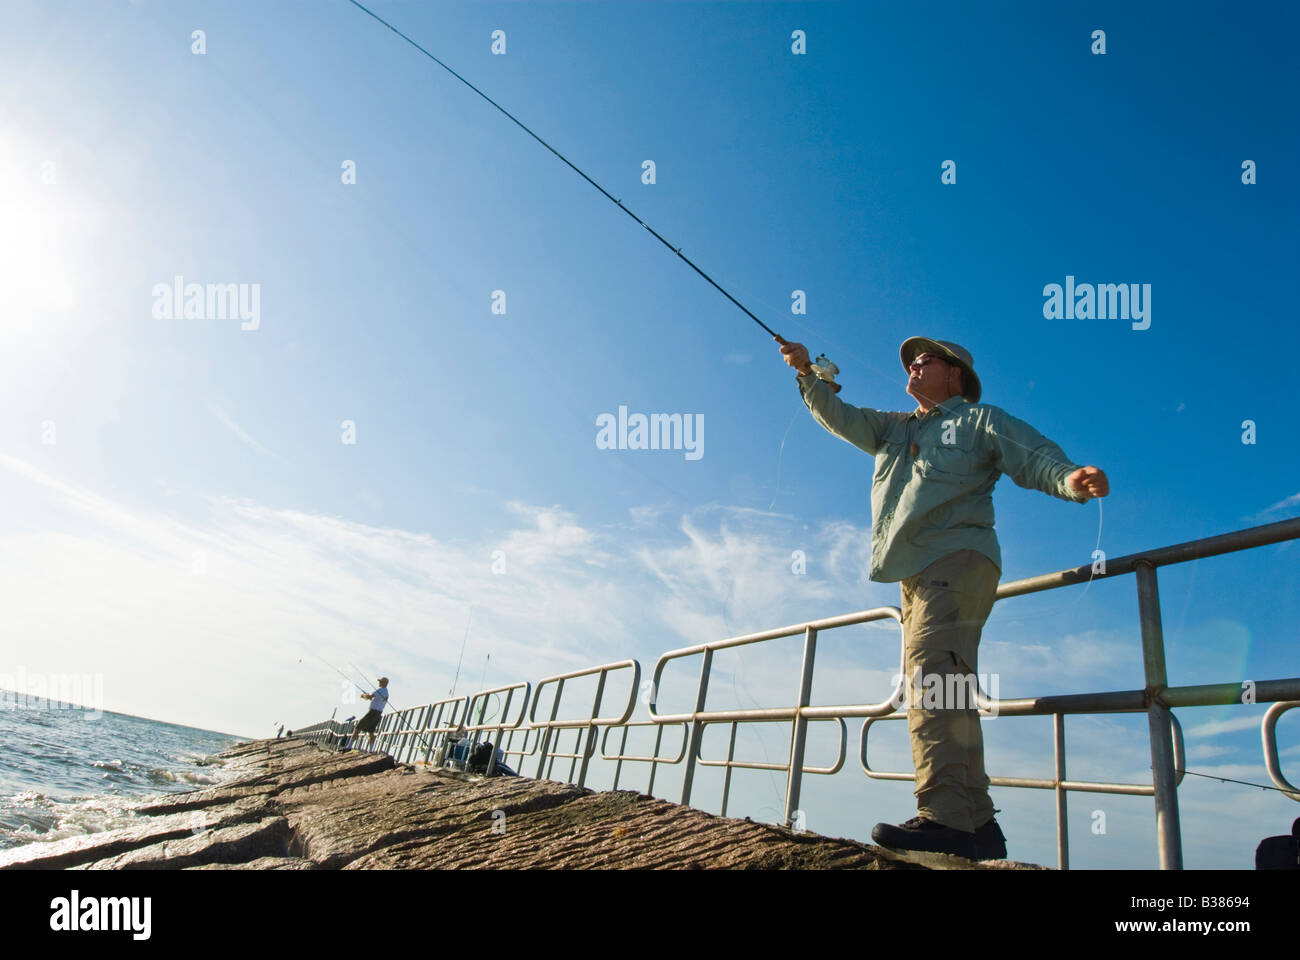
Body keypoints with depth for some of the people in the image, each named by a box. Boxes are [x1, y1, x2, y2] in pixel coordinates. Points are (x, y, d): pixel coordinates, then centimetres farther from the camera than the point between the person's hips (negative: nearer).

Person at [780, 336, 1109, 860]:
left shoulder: (981, 420, 11)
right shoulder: (892, 429, 29)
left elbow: (1038, 459, -1)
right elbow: (840, 417, 19)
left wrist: (1072, 480, -22)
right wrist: (807, 374, 5)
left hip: (958, 560, -8)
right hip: (918, 575, 8)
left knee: (931, 672, -27)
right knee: (948, 696, 6)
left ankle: (944, 816, -34)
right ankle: (979, 826, 12)